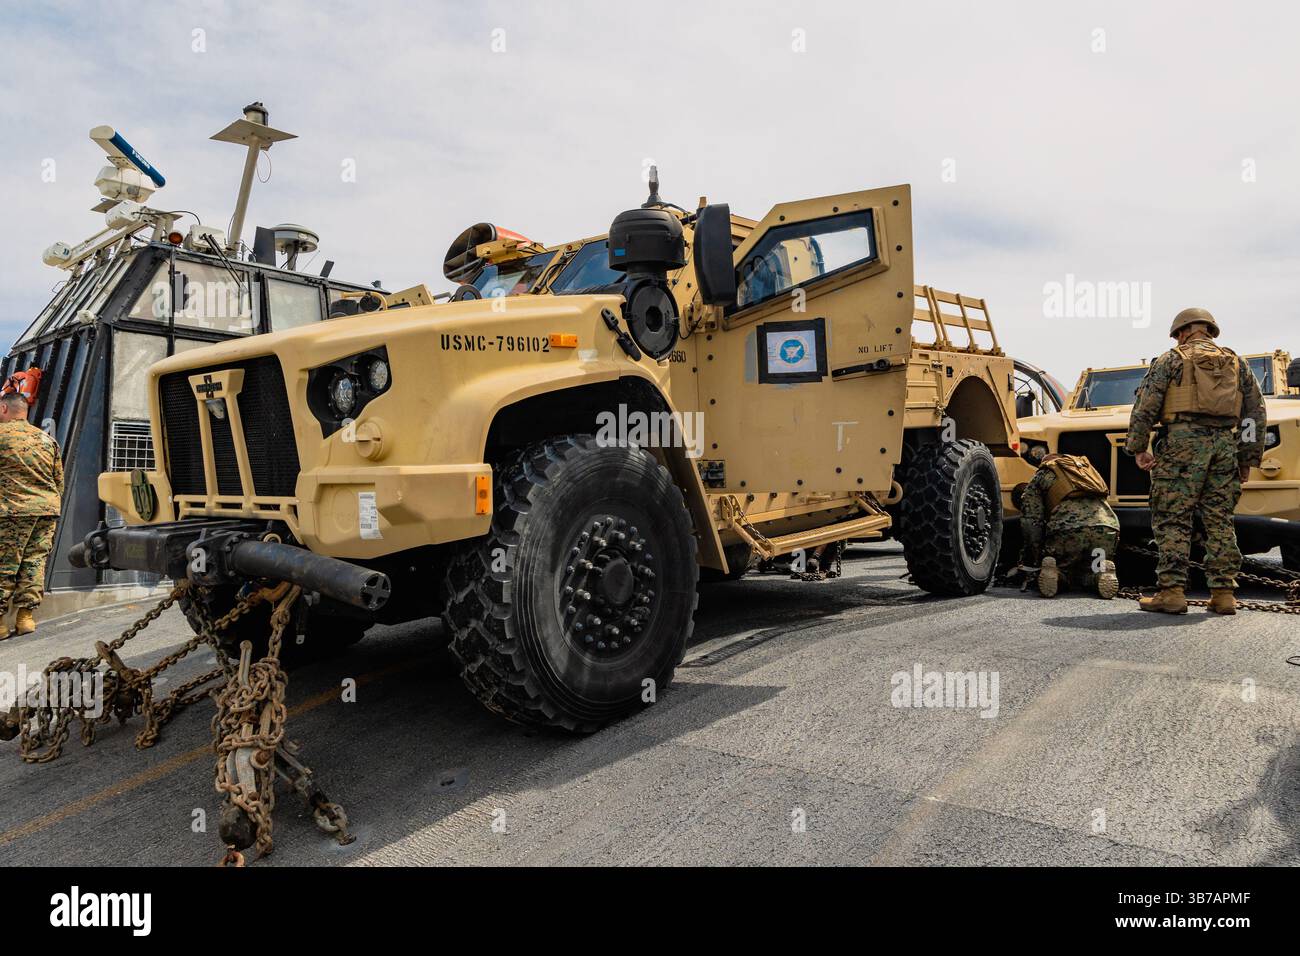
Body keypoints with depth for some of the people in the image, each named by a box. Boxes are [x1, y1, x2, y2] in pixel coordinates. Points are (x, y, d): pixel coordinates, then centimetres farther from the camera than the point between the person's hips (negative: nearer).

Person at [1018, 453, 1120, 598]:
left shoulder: (1040, 477, 22)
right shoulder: (1086, 467, 36)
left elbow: (1031, 522, 12)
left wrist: (1037, 557, 19)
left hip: (1068, 529, -4)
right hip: (1108, 527, 4)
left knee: (1063, 569, 18)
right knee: (1085, 573, 24)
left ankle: (1052, 571, -15)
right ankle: (1103, 573, -8)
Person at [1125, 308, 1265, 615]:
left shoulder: (1171, 360, 7)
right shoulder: (1237, 363, 20)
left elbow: (1145, 407, -3)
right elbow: (1256, 414, 18)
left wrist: (1138, 448, 1)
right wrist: (1248, 458, 20)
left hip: (1183, 441, -5)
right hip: (1225, 443, 5)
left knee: (1172, 520, -4)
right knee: (1220, 521, 9)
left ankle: (1172, 592, -9)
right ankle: (1224, 594, 8)